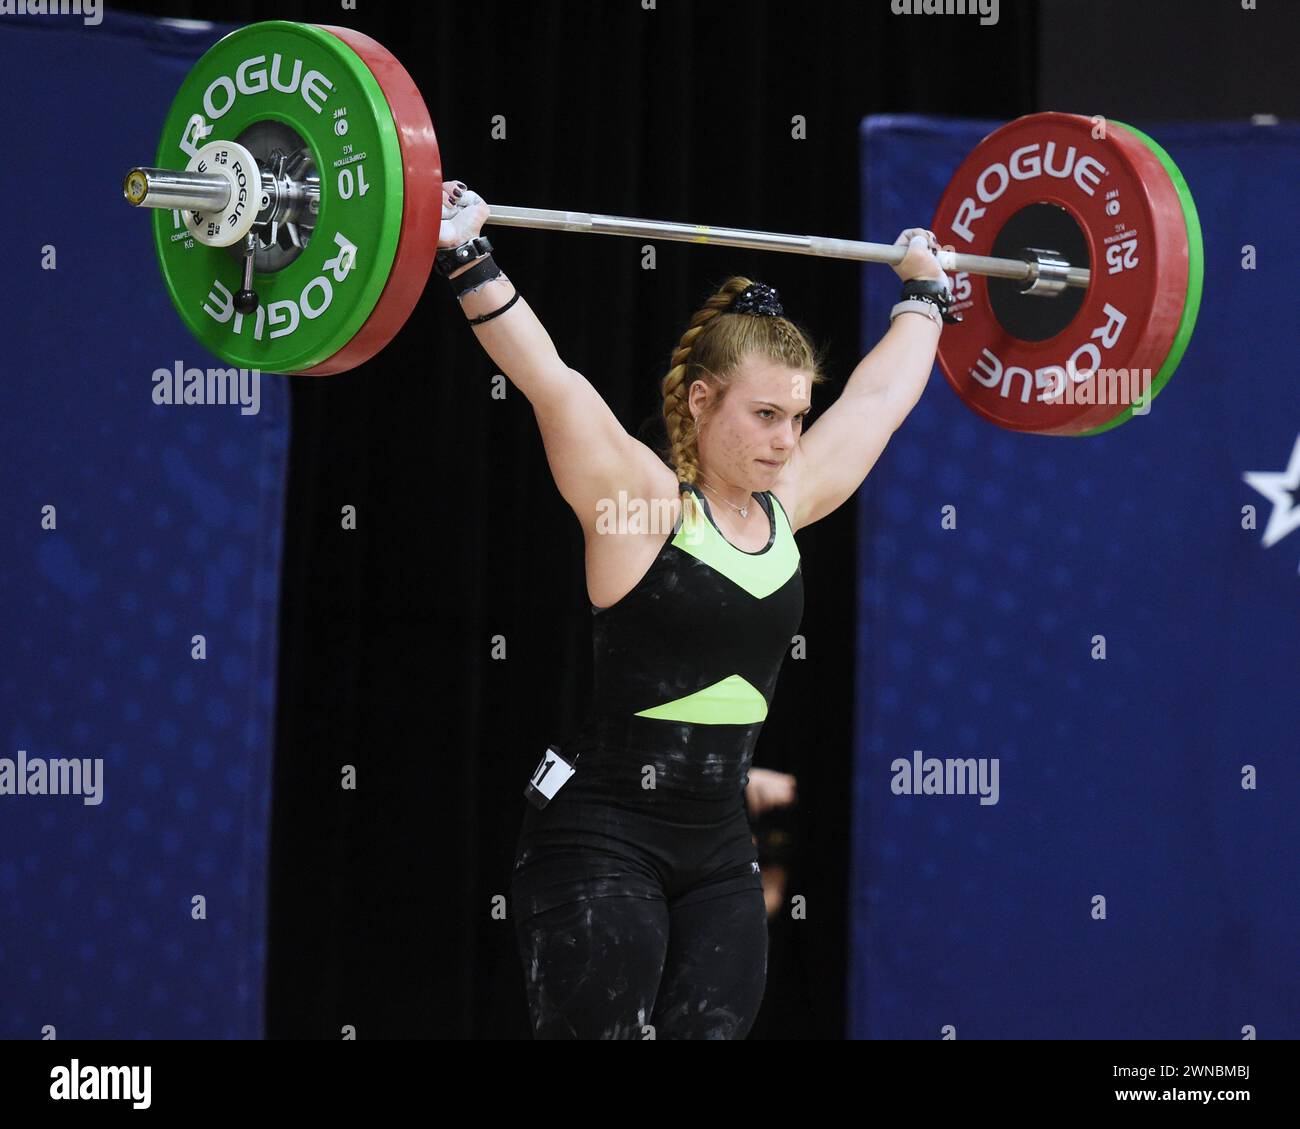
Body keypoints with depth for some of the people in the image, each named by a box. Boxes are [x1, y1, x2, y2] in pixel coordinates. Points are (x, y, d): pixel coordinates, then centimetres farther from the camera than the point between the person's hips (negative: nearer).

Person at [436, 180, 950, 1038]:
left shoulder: (786, 506, 8)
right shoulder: (641, 503, -10)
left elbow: (880, 394, 22)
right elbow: (549, 382, -21)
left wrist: (925, 292, 32)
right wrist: (467, 256, -27)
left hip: (719, 851, 6)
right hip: (601, 838, -6)